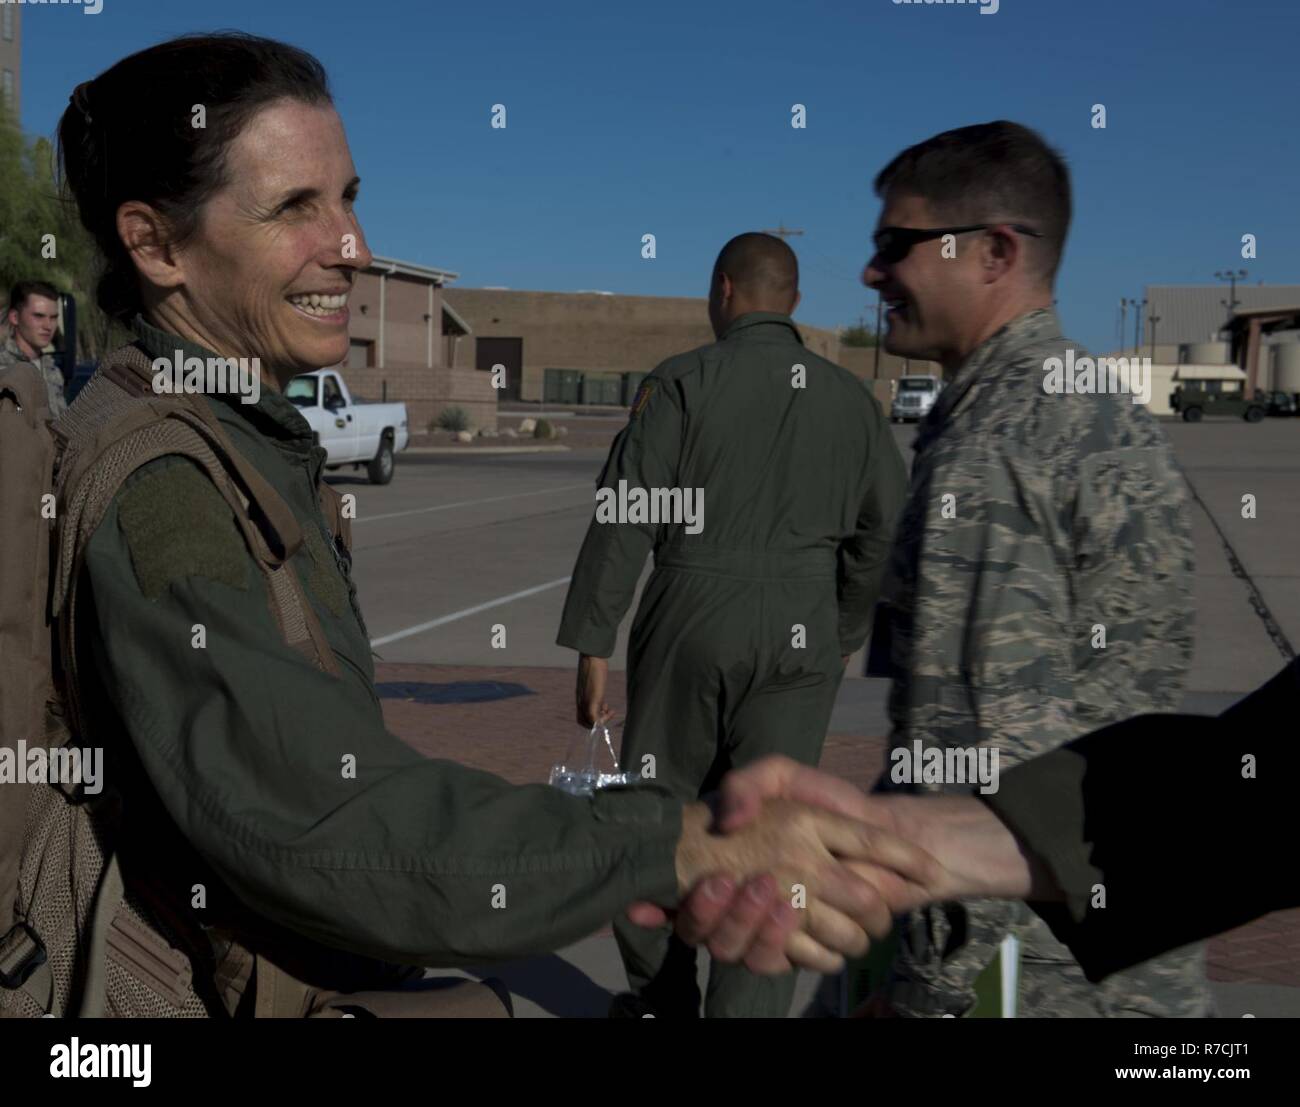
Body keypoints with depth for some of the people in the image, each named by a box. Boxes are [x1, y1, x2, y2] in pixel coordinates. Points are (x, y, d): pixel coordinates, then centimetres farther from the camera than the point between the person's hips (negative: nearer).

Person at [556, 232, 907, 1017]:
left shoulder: (684, 382, -5)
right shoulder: (849, 397, 6)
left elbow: (624, 518, -10)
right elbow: (885, 531, 8)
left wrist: (593, 644, -5)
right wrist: (846, 634, 20)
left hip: (690, 624, -2)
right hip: (801, 638, 3)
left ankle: (660, 1001, 31)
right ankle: (747, 1009, 3)